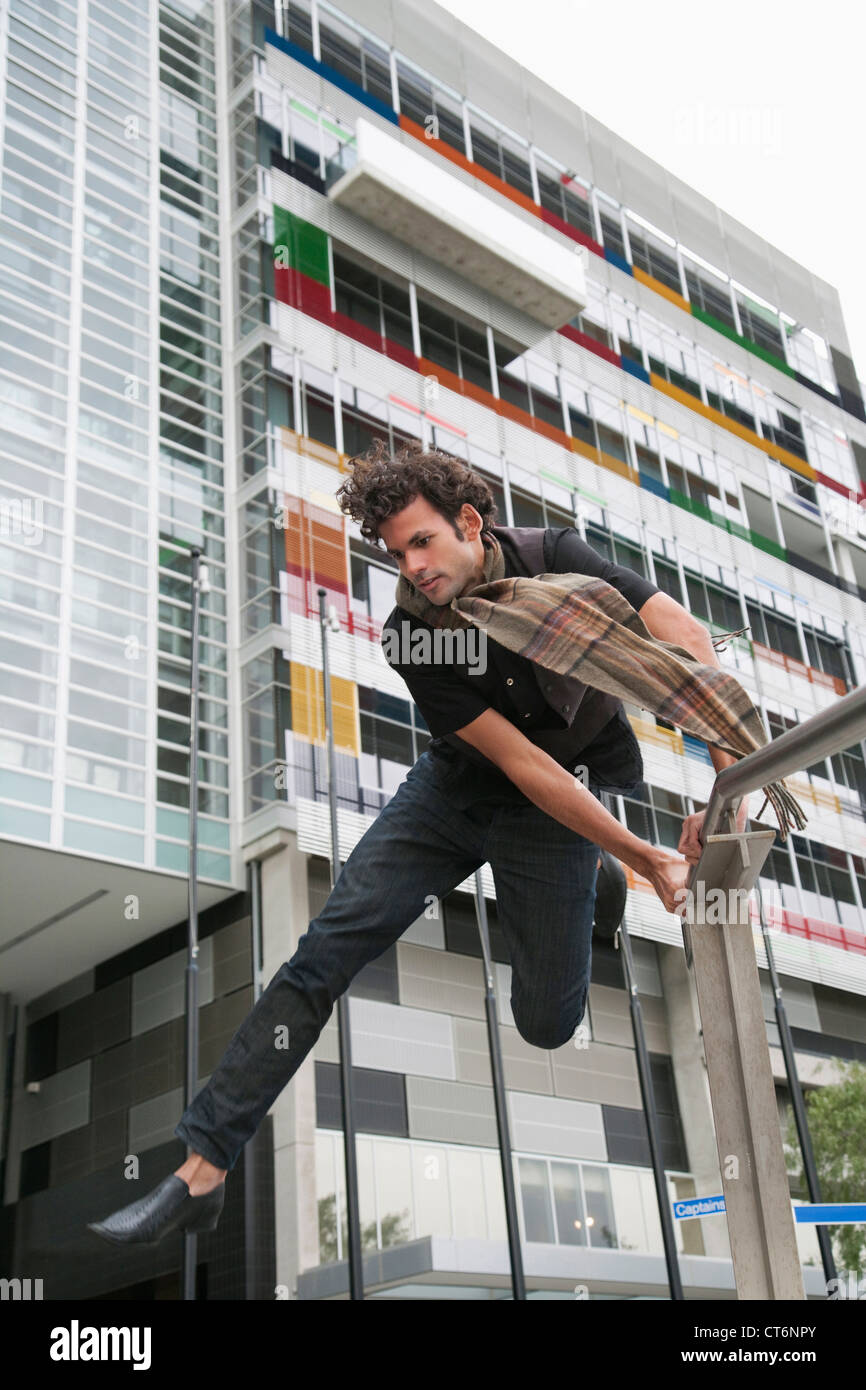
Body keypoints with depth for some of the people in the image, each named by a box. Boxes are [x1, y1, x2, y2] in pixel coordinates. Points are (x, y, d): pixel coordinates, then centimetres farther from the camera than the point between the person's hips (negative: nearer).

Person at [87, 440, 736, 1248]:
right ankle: (202, 1170, -8)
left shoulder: (550, 559, -22)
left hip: (559, 804, 0)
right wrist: (644, 854, -25)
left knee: (547, 1024, 3)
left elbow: (688, 641, -26)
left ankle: (595, 876, 37)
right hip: (454, 787, 1)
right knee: (326, 950, -14)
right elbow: (521, 763, -22)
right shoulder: (409, 634, -20)